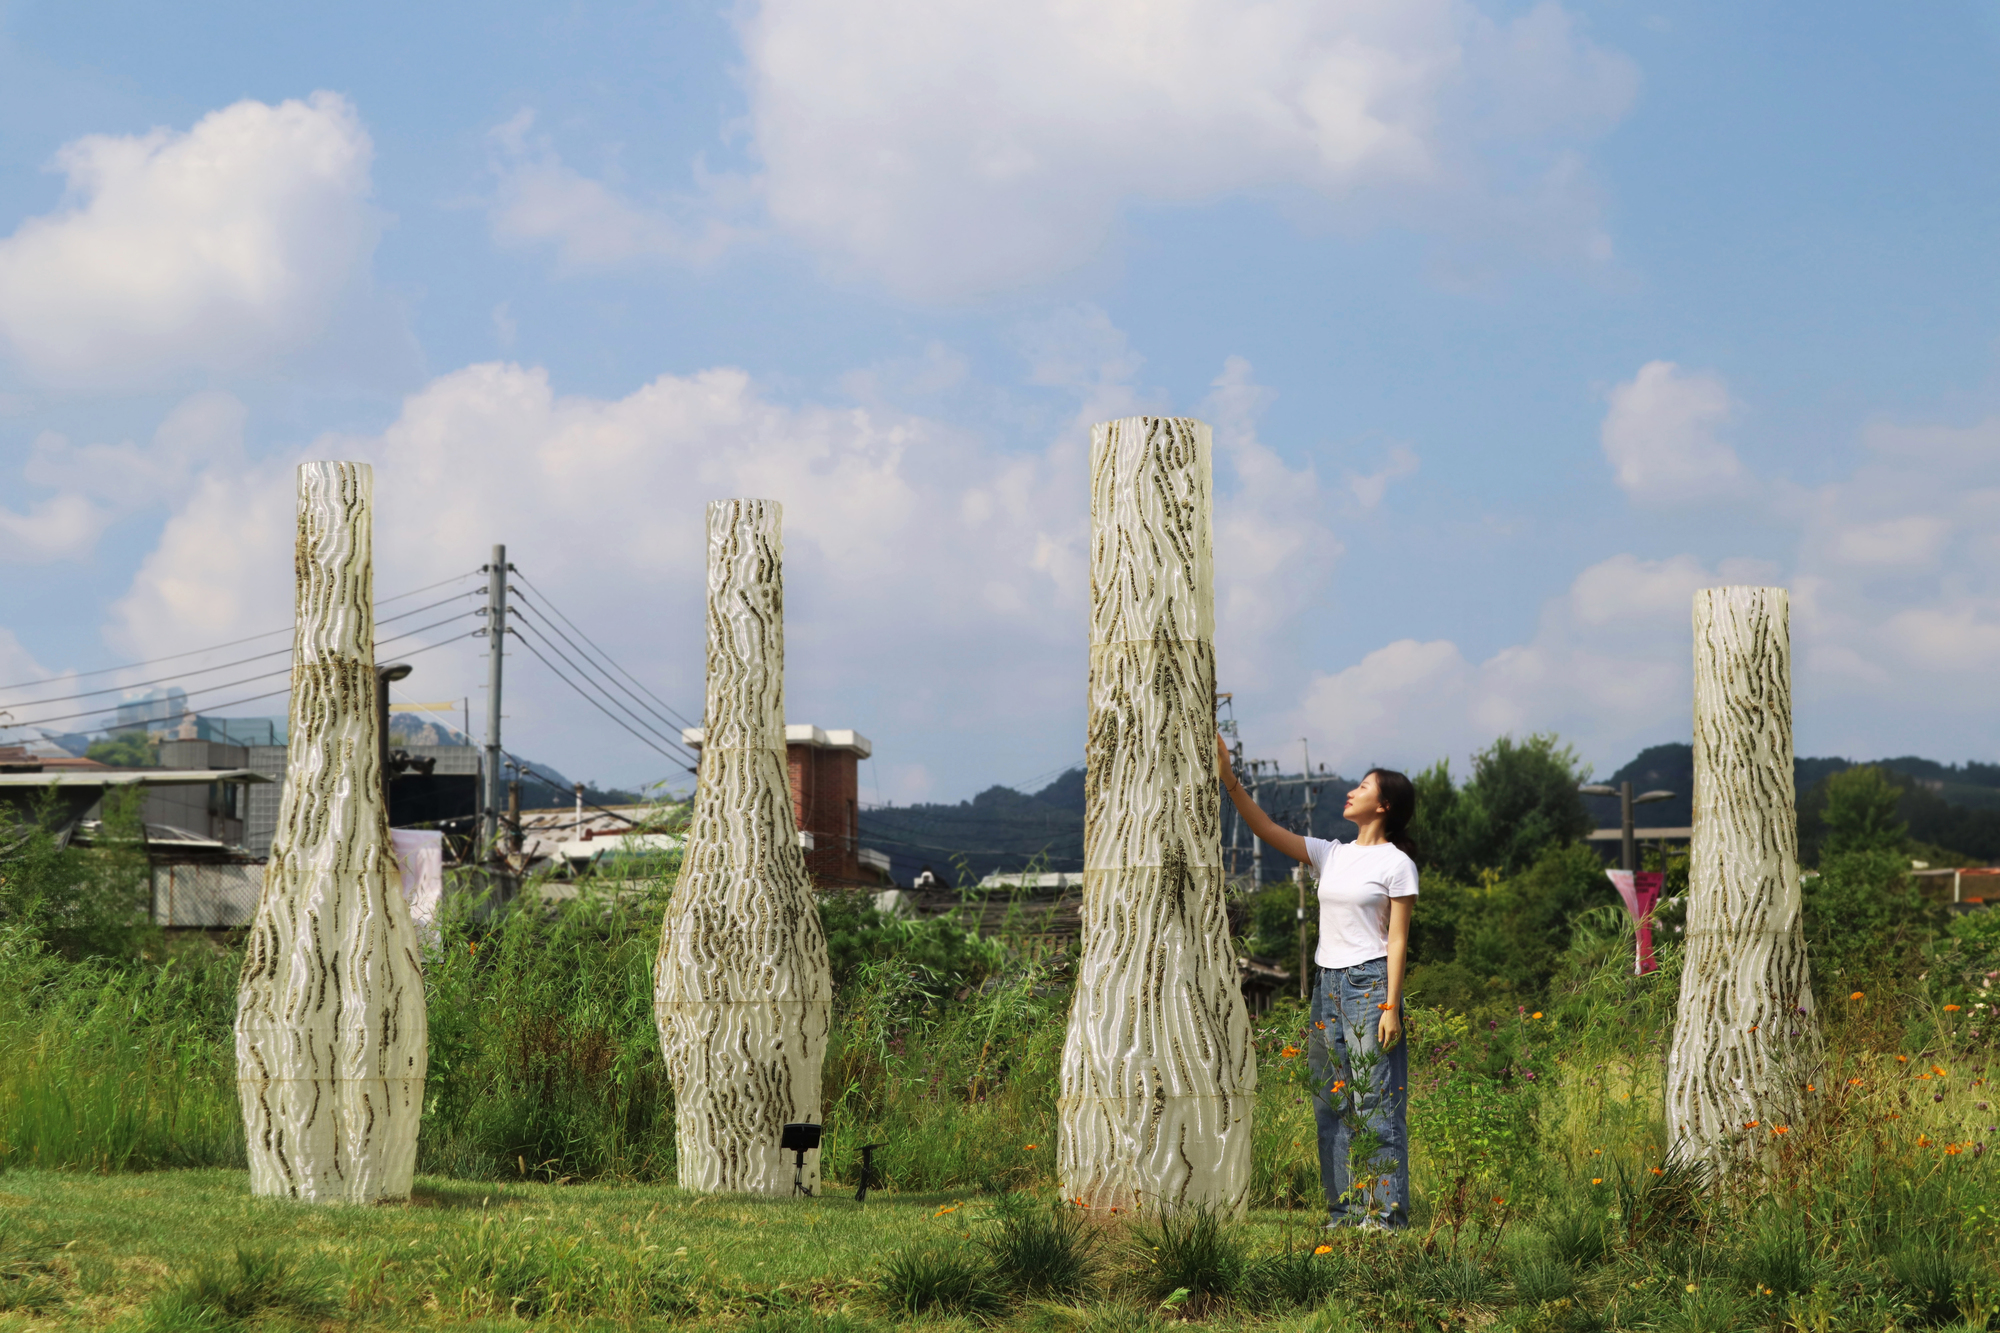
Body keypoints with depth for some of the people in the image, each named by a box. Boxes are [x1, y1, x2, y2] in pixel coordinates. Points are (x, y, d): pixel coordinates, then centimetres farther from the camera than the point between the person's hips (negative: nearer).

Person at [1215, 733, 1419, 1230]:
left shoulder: (1396, 864, -3)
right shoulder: (1332, 855, 13)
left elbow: (1397, 941, -7)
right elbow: (1266, 829, 8)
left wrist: (1391, 1007, -13)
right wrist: (1228, 777, 0)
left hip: (1370, 984, -6)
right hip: (1327, 984, 7)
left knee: (1375, 1099, -7)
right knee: (1332, 1100, 6)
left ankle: (1385, 1212, -4)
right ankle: (1345, 1211, 11)